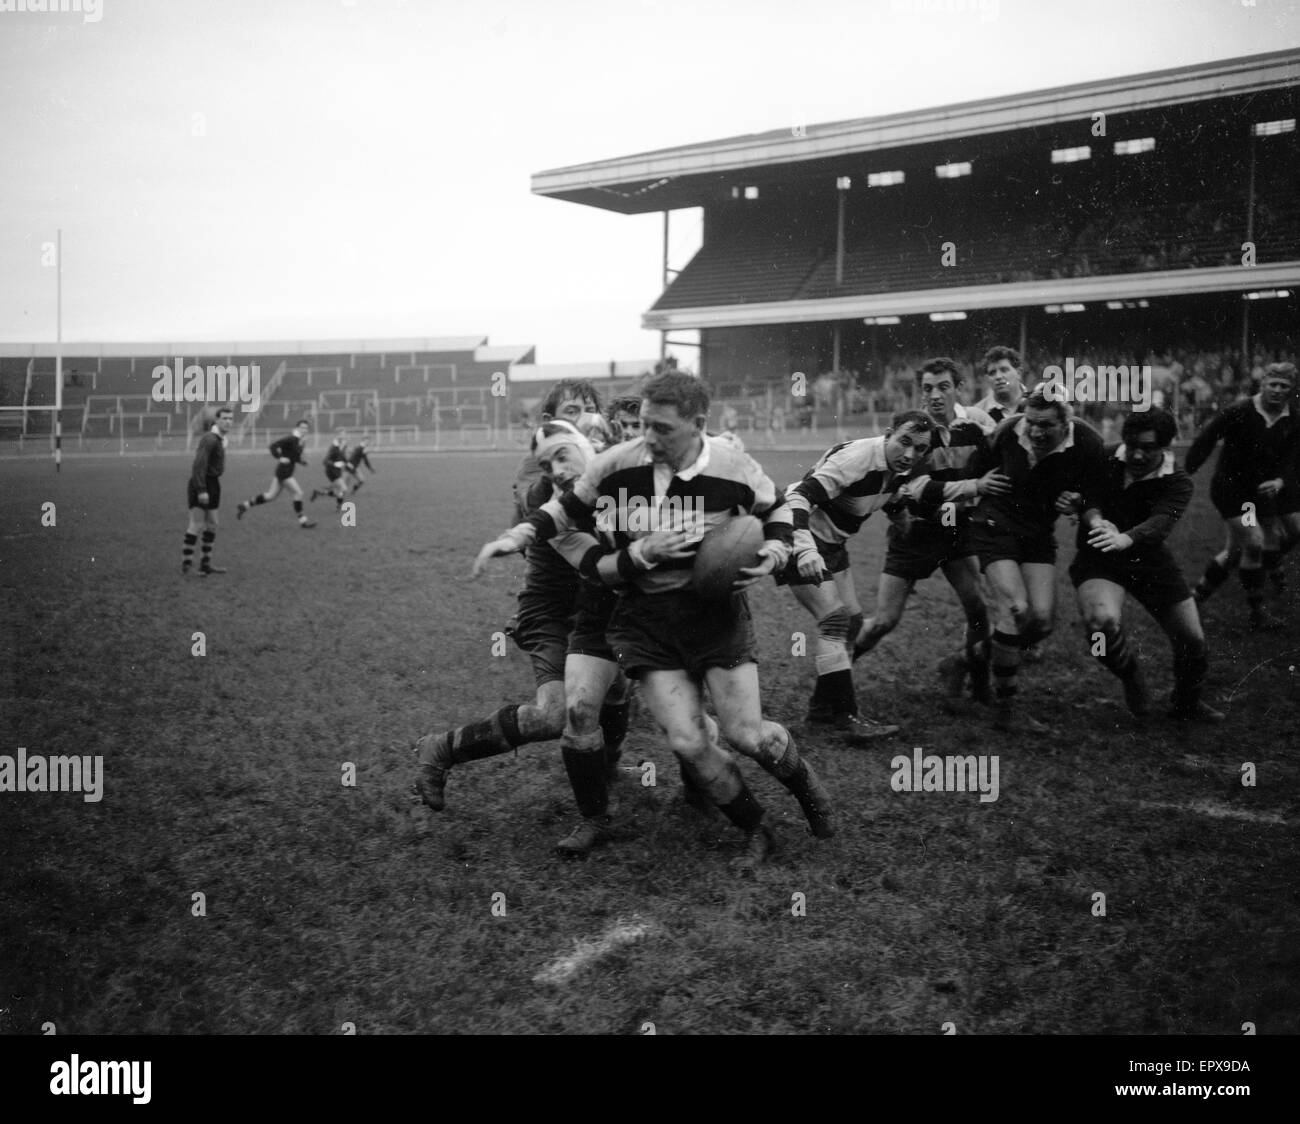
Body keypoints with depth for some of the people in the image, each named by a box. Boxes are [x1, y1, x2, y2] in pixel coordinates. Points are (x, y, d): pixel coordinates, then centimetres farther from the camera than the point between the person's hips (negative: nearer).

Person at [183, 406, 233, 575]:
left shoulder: (221, 439, 13)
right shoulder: (209, 439, -17)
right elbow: (199, 465, -24)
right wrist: (201, 490, -28)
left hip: (212, 484, 10)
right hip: (201, 485, -10)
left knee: (211, 524, 11)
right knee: (197, 525, -9)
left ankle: (206, 563, 17)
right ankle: (186, 563, -3)